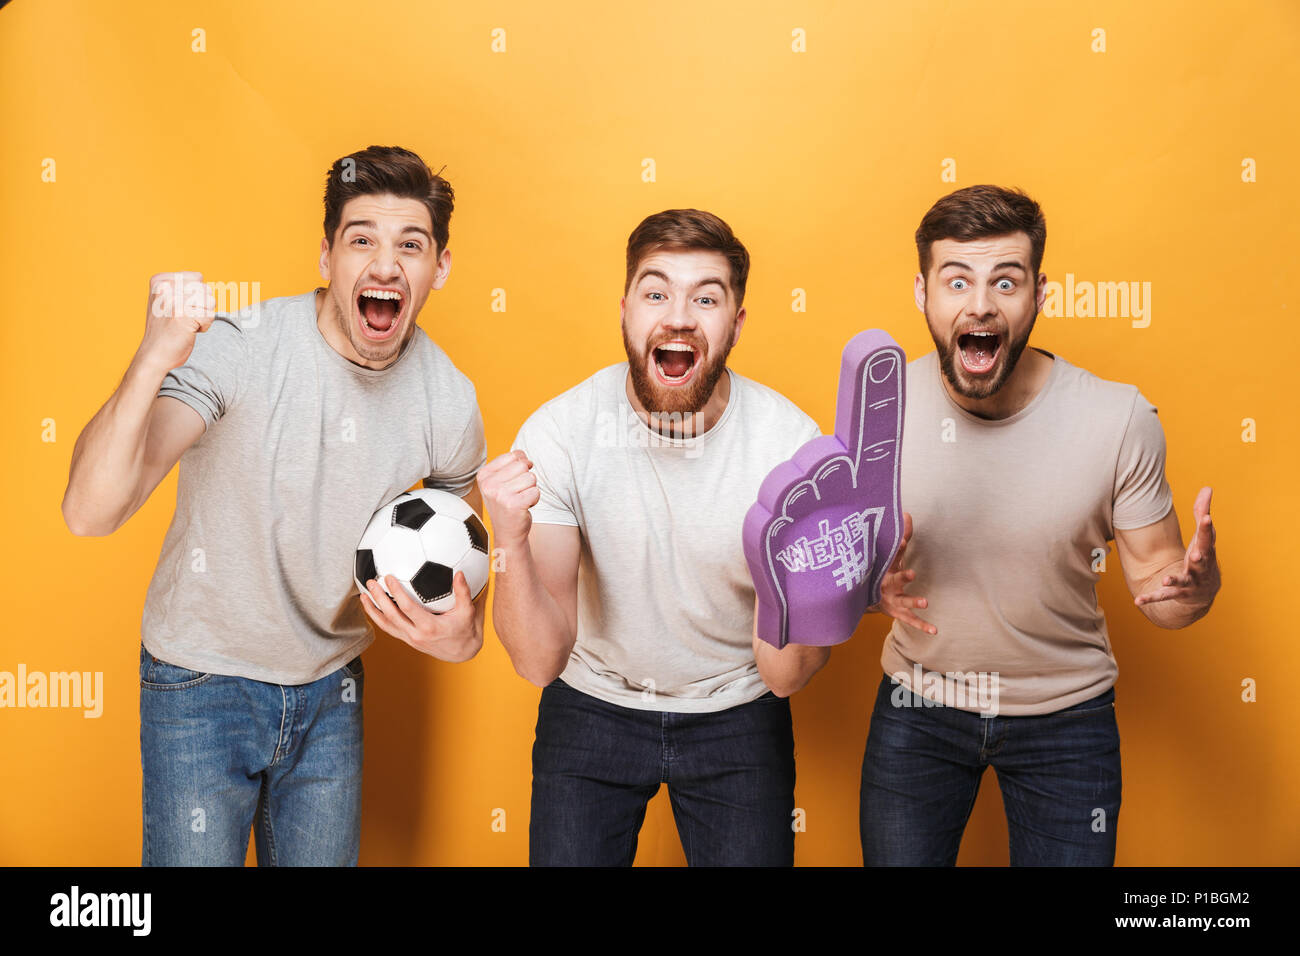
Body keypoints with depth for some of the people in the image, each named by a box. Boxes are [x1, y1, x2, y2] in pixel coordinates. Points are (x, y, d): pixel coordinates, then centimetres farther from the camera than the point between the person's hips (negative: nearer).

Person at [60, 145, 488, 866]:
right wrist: (154, 361, -46)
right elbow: (90, 514, -30)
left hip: (331, 694, 4)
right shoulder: (236, 349, -22)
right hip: (203, 686, -3)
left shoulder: (450, 402, -10)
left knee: (323, 860, 18)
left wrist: (466, 634, -13)